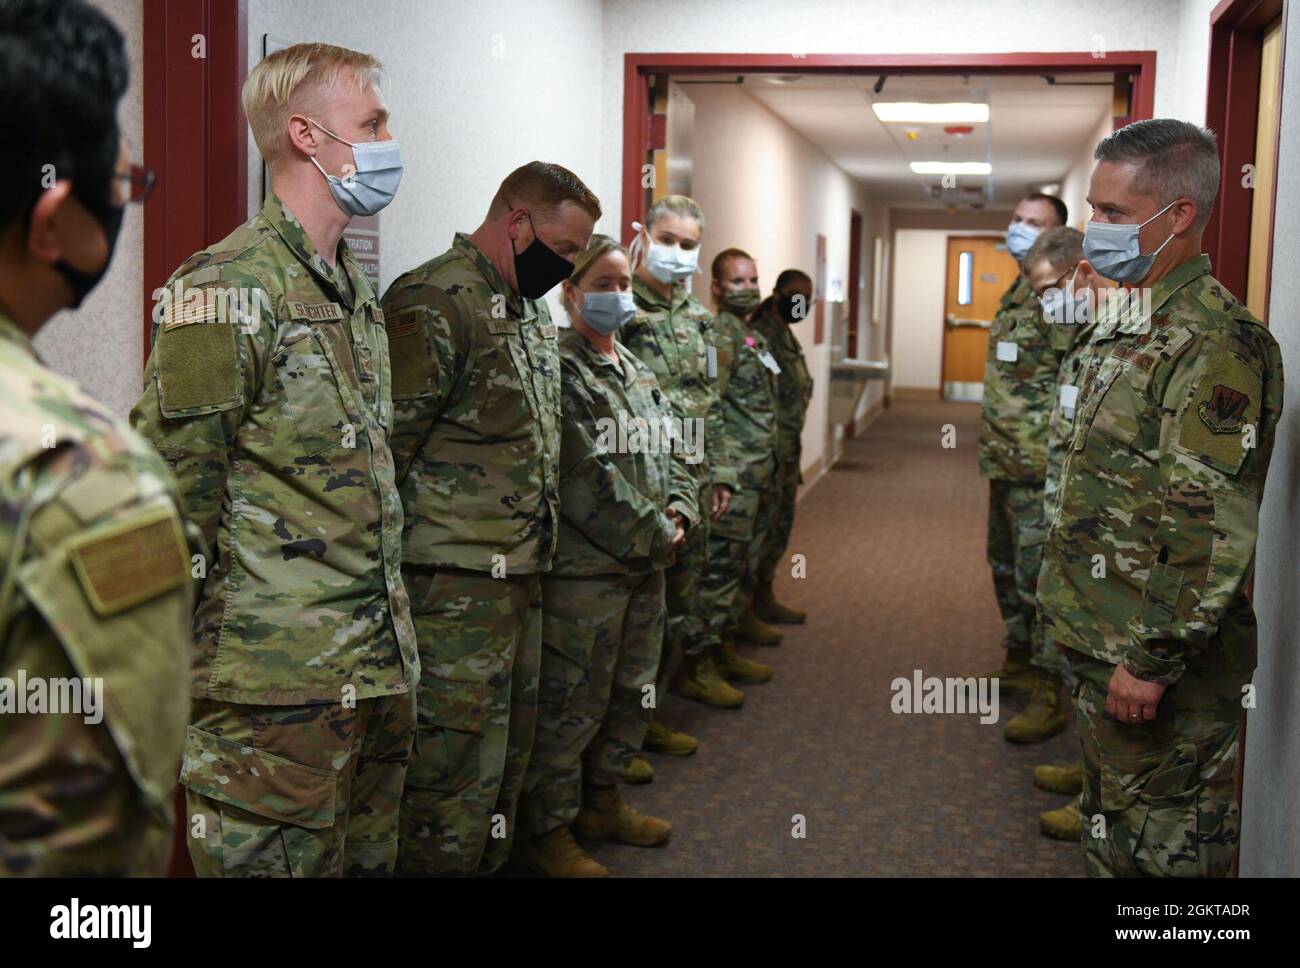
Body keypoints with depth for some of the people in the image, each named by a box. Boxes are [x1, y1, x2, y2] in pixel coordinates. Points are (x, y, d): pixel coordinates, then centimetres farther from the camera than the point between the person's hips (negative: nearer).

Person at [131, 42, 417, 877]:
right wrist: (202, 659, -12)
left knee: (370, 858, 17)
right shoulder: (229, 288, -13)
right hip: (281, 687, -8)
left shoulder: (355, 290, 15)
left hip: (377, 669, 8)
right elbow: (175, 487, -15)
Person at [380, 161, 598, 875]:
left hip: (523, 574, 10)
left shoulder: (533, 311, 17)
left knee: (507, 760, 18)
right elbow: (386, 452, -17)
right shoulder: (433, 302, -14)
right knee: (453, 769, -3)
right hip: (454, 584, -9)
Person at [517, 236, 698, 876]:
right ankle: (550, 834, 12)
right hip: (585, 566, -9)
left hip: (647, 564, 9)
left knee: (633, 692, 18)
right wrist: (652, 534, -14)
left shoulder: (636, 371, 16)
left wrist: (678, 516, 0)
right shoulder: (560, 370, -12)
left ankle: (602, 801, 35)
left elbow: (671, 452, 18)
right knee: (570, 703, -1)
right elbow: (589, 475, -19)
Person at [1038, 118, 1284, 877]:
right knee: (1116, 825, 22)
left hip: (1162, 664, -10)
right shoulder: (1134, 325, 12)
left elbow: (1214, 532, -25)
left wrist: (1151, 660, -23)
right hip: (1110, 644, 10)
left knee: (1158, 849, 2)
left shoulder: (1214, 344, -20)